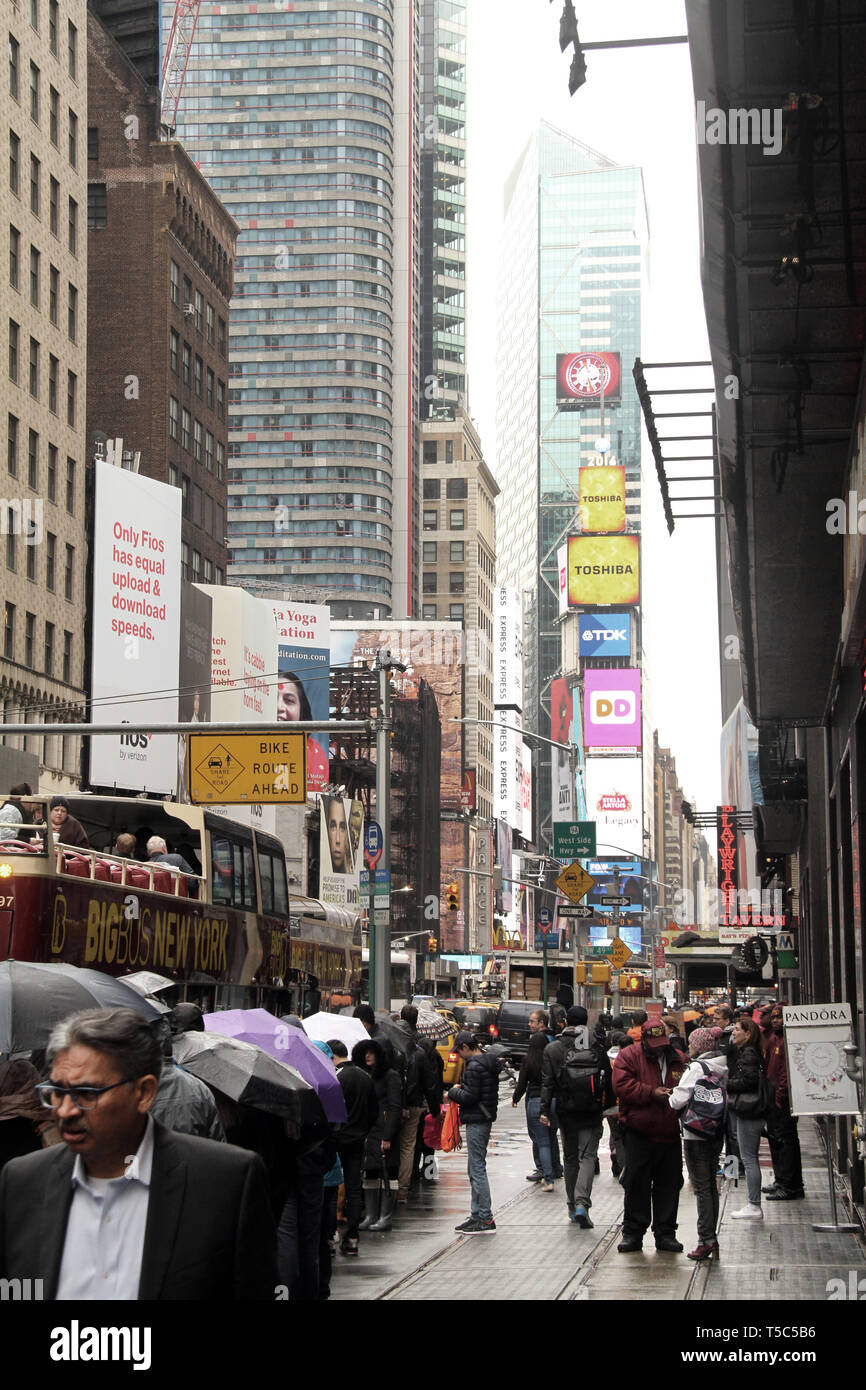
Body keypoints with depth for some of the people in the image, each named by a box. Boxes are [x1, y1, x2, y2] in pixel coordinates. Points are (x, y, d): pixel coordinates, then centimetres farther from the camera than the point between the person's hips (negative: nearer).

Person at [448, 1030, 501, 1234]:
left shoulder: (474, 1067, -17)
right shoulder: (489, 1063, 13)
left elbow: (470, 1096, -20)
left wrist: (453, 1092, -3)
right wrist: (460, 1091, 11)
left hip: (476, 1122, -10)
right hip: (485, 1119, 10)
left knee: (477, 1170, -8)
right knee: (474, 1169, 16)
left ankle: (486, 1219, -7)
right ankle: (477, 1215, 21)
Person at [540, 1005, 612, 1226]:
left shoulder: (553, 1049, -1)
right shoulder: (597, 1047, -1)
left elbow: (547, 1083, -5)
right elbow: (609, 1080, 4)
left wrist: (544, 1110, -3)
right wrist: (608, 1107, 14)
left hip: (567, 1111, 1)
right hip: (592, 1112, -1)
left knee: (571, 1158, 14)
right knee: (588, 1156, -1)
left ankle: (573, 1206, 19)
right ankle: (582, 1202, -20)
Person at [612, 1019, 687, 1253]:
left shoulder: (678, 1060, 11)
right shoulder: (629, 1056, 0)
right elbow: (623, 1085, -11)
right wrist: (652, 1093, -17)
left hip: (670, 1135, 3)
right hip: (639, 1134, -3)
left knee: (669, 1185, 5)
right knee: (636, 1185, 1)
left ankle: (665, 1232, 15)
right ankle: (633, 1232, 10)